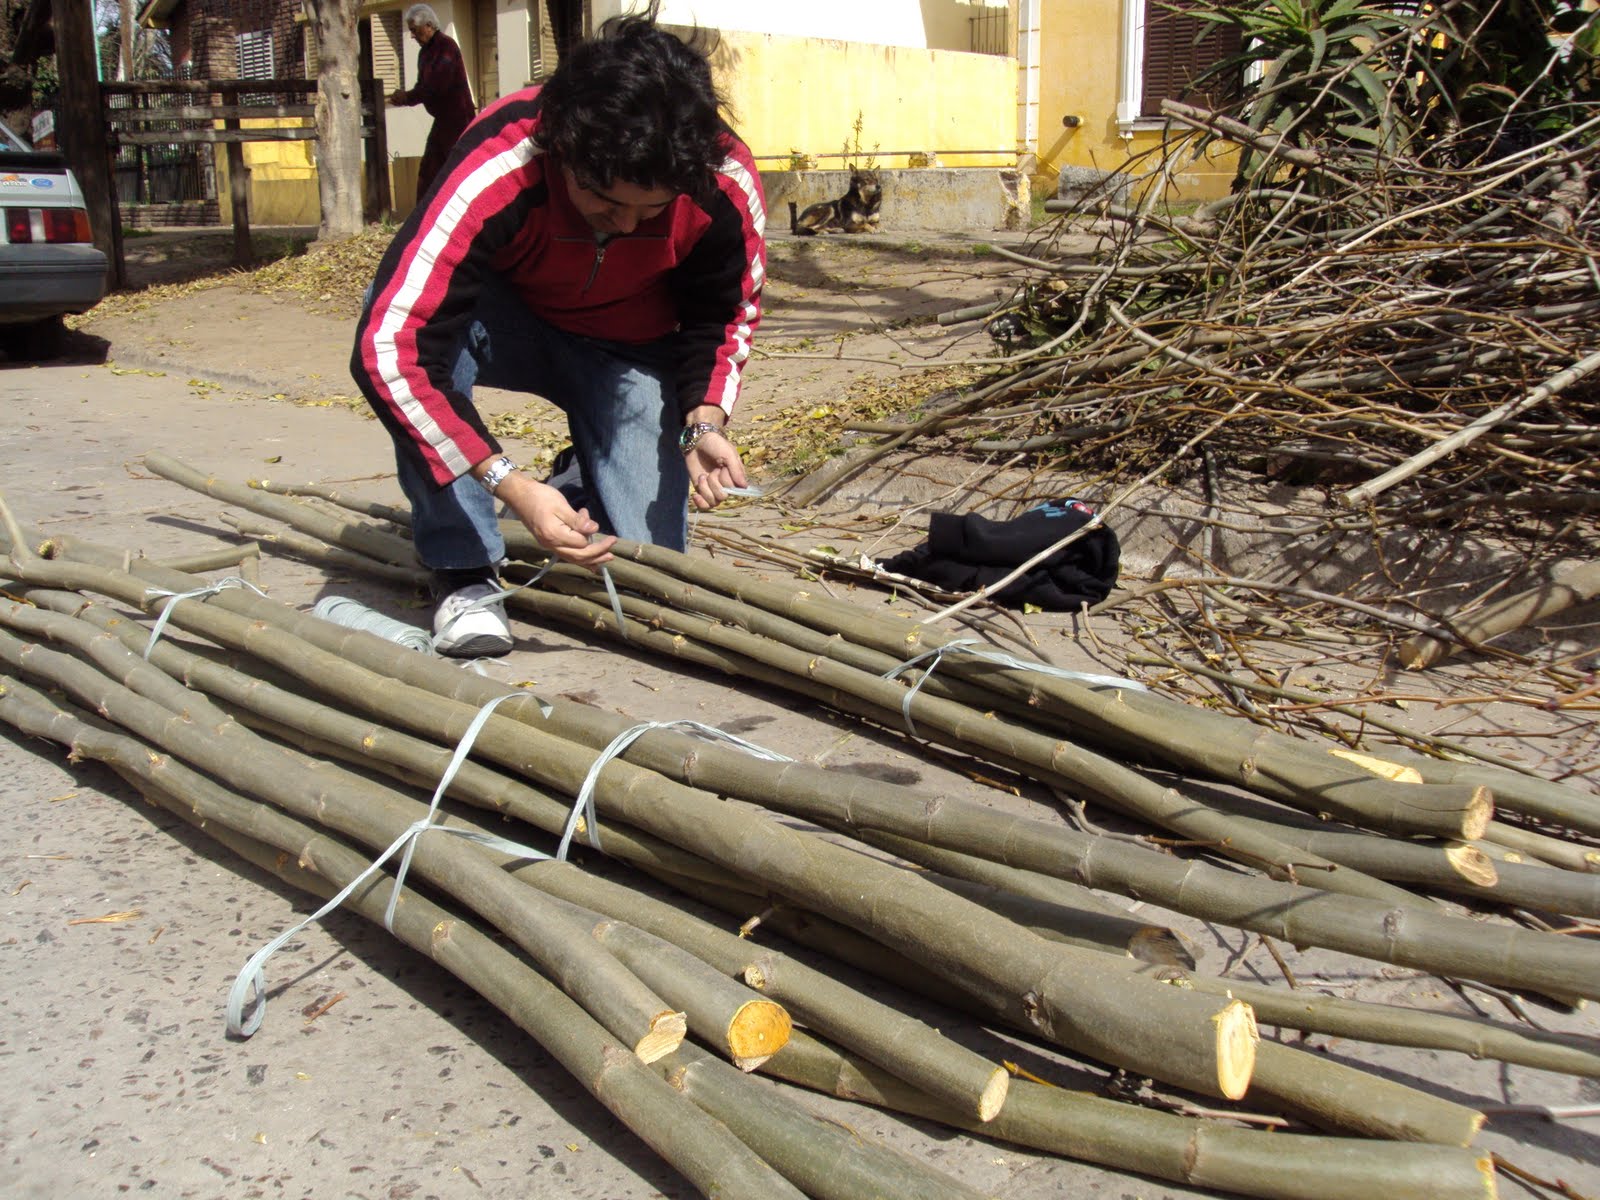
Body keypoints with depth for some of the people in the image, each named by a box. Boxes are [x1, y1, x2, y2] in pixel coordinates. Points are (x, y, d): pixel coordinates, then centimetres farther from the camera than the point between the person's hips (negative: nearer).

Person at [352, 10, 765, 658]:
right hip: (509, 320, -1)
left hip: (632, 348, 2)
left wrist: (704, 421, -27)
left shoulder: (725, 181, -28)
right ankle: (463, 570, -20)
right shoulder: (498, 169, -37)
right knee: (402, 316, -38)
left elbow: (725, 315, -7)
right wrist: (510, 485, -47)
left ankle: (583, 481, 25)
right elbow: (390, 344, -40)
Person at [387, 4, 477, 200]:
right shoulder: (425, 51, 12)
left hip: (459, 119, -9)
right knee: (428, 172, 9)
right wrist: (405, 97, -7)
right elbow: (423, 86, 13)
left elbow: (437, 86, -22)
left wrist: (407, 98, -15)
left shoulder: (446, 46, -15)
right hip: (442, 120, 9)